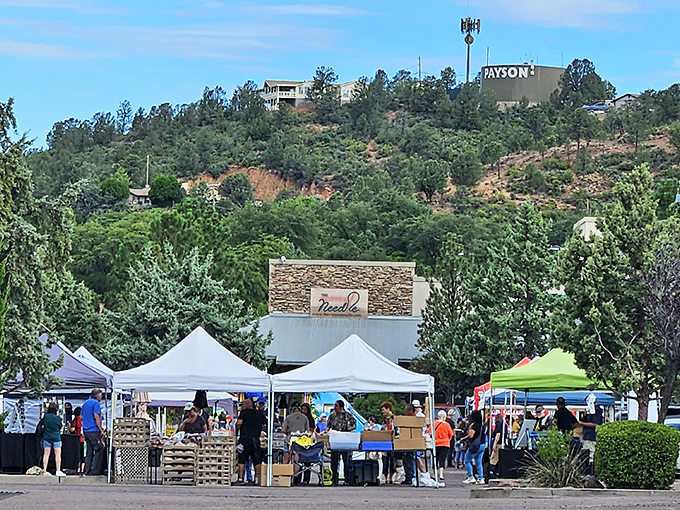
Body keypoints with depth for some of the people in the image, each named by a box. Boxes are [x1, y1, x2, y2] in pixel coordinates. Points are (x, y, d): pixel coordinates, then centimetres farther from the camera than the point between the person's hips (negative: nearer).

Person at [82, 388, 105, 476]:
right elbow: (96, 417, -17)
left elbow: (81, 416, 22)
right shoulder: (96, 403, -9)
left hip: (86, 430, 8)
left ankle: (87, 470, 9)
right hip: (94, 431, -8)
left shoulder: (85, 403, 17)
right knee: (99, 450, -4)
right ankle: (94, 470, -10)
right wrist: (101, 430, -15)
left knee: (89, 451, 11)